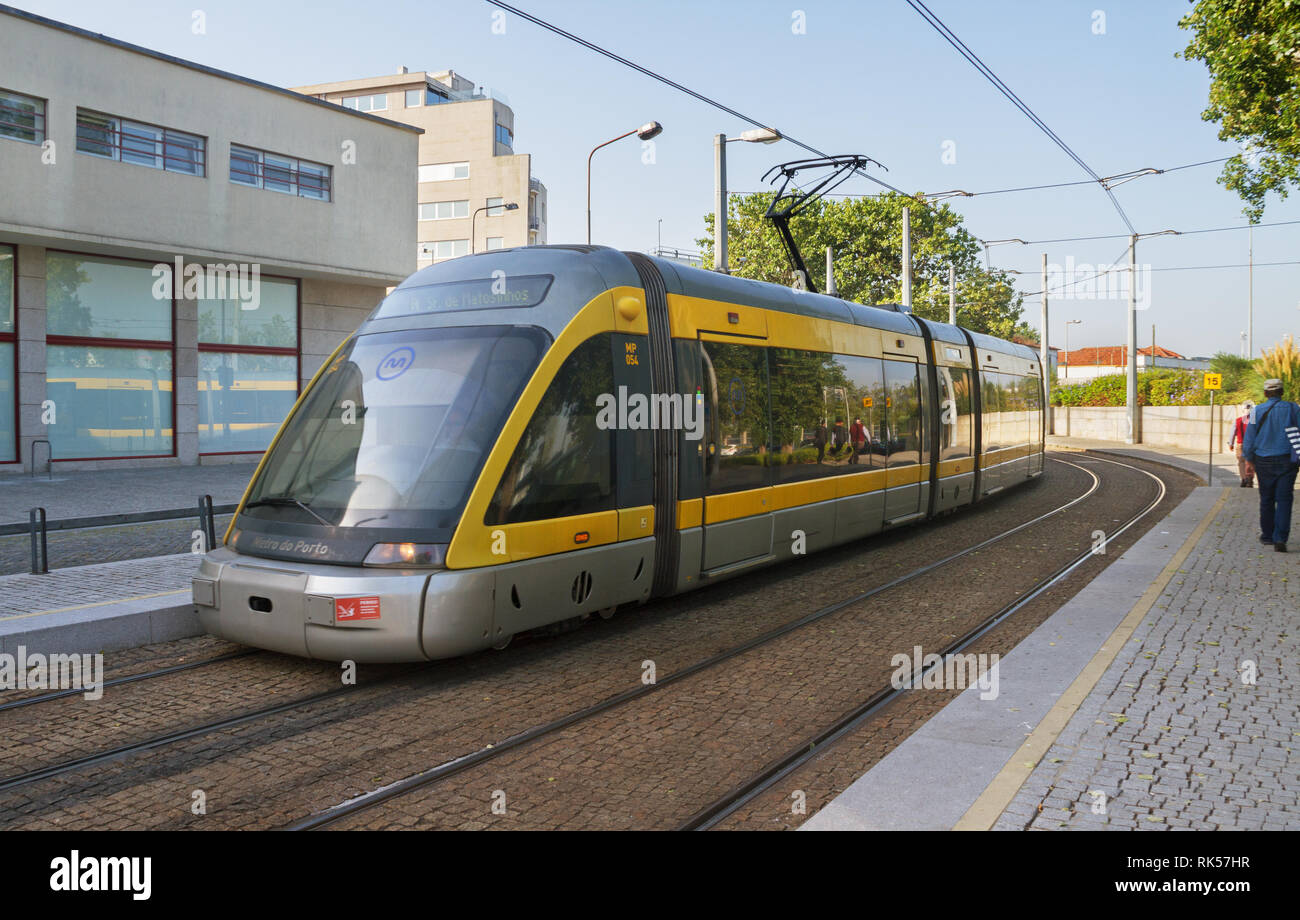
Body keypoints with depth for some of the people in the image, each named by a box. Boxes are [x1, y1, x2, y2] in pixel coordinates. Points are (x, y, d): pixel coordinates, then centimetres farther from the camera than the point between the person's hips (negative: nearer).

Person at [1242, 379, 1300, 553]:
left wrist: (1249, 460, 7)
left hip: (1264, 461, 0)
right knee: (1284, 500, -1)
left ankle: (1267, 536, 20)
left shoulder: (1258, 410, -3)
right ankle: (1280, 539, -12)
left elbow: (1249, 439, -1)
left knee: (1267, 500, 11)